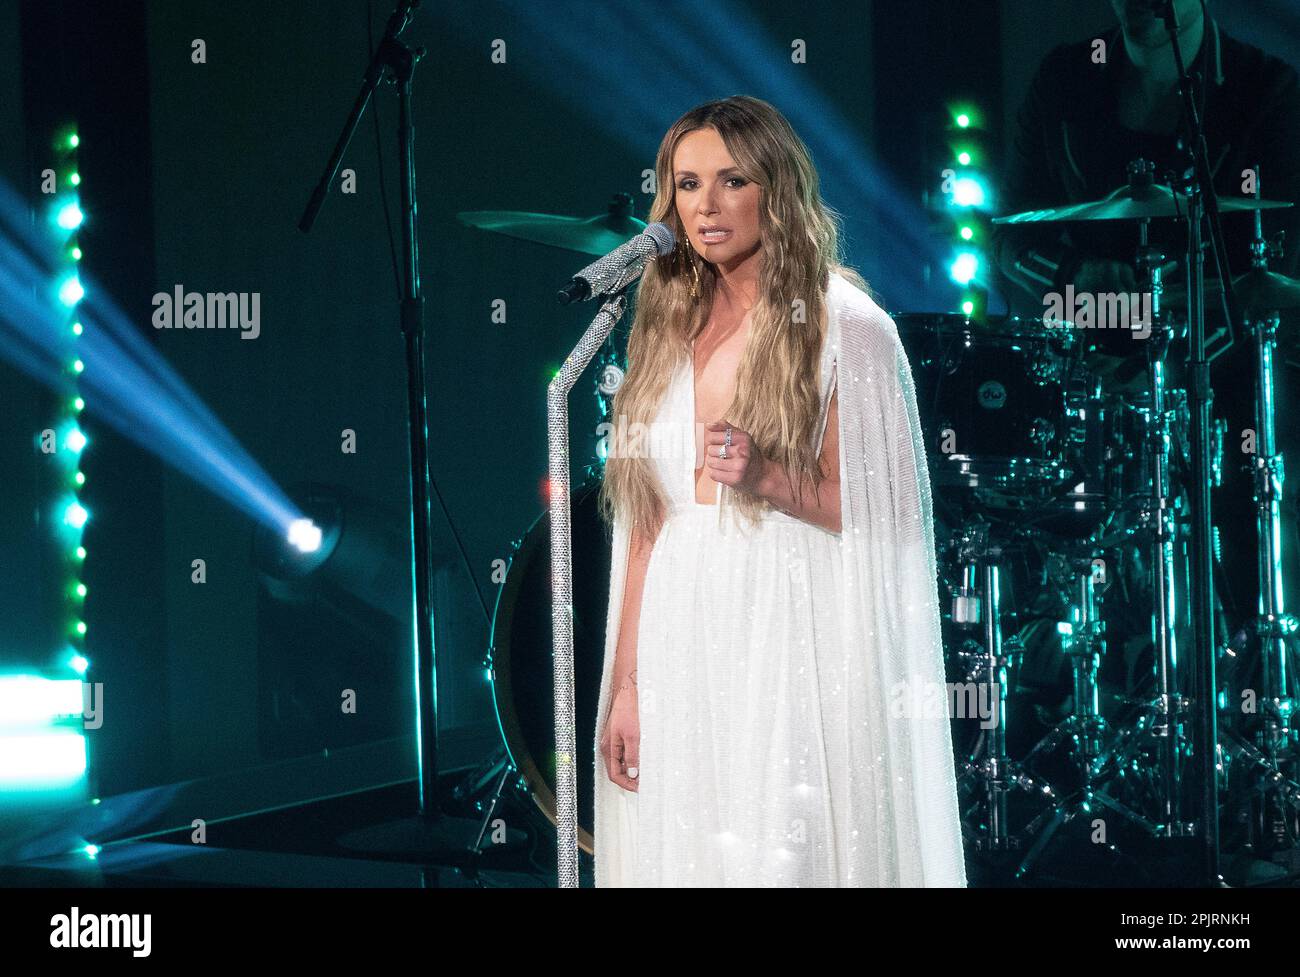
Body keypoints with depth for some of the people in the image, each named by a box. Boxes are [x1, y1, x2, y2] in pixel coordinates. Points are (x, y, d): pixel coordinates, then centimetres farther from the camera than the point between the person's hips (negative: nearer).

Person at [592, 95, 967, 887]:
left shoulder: (845, 325, -3)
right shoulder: (670, 332, 12)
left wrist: (768, 480, -21)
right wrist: (625, 687, 6)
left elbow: (880, 510, -5)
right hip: (680, 638, 5)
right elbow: (644, 524, 10)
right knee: (680, 850, 6)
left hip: (792, 644, -5)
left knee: (782, 854, -6)